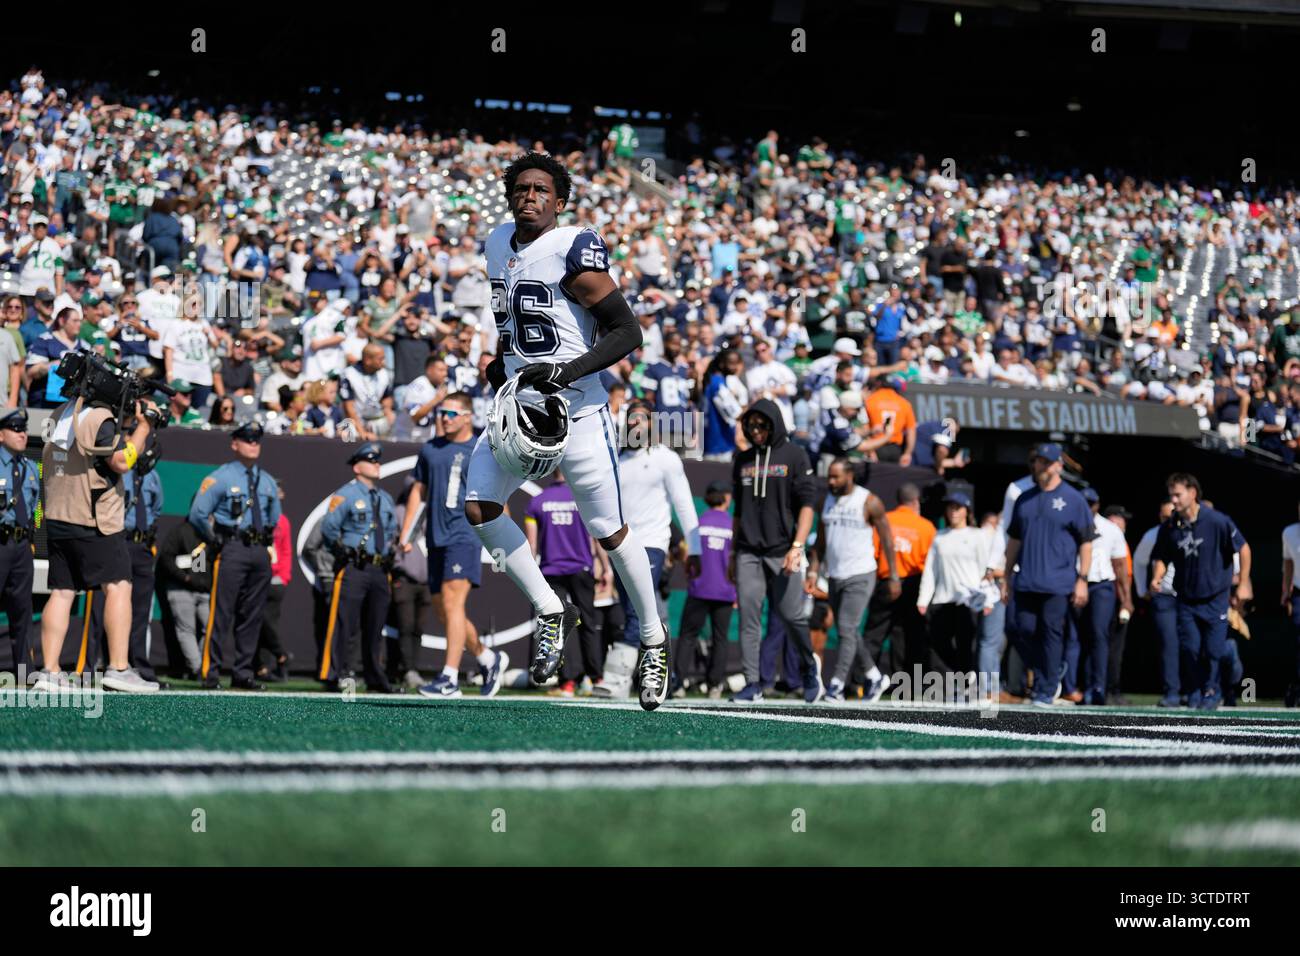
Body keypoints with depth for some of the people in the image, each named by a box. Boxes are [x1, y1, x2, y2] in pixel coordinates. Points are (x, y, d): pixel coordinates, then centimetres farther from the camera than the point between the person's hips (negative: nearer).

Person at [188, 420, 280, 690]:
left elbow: (274, 517, 29)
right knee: (221, 613, -10)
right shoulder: (220, 478, -3)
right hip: (231, 550, -6)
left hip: (260, 553, 6)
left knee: (252, 615, 7)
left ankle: (243, 673, 12)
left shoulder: (267, 481, 16)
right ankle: (210, 672, -9)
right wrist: (215, 541, -3)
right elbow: (198, 514, -6)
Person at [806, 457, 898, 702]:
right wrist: (813, 573, 6)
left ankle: (837, 684, -19)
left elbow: (887, 541, -5)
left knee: (847, 630, -16)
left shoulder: (869, 503, -8)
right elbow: (821, 542, 15)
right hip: (835, 576, 7)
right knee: (848, 633, 13)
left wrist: (894, 577, -7)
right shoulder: (828, 501, 10)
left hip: (860, 575, -7)